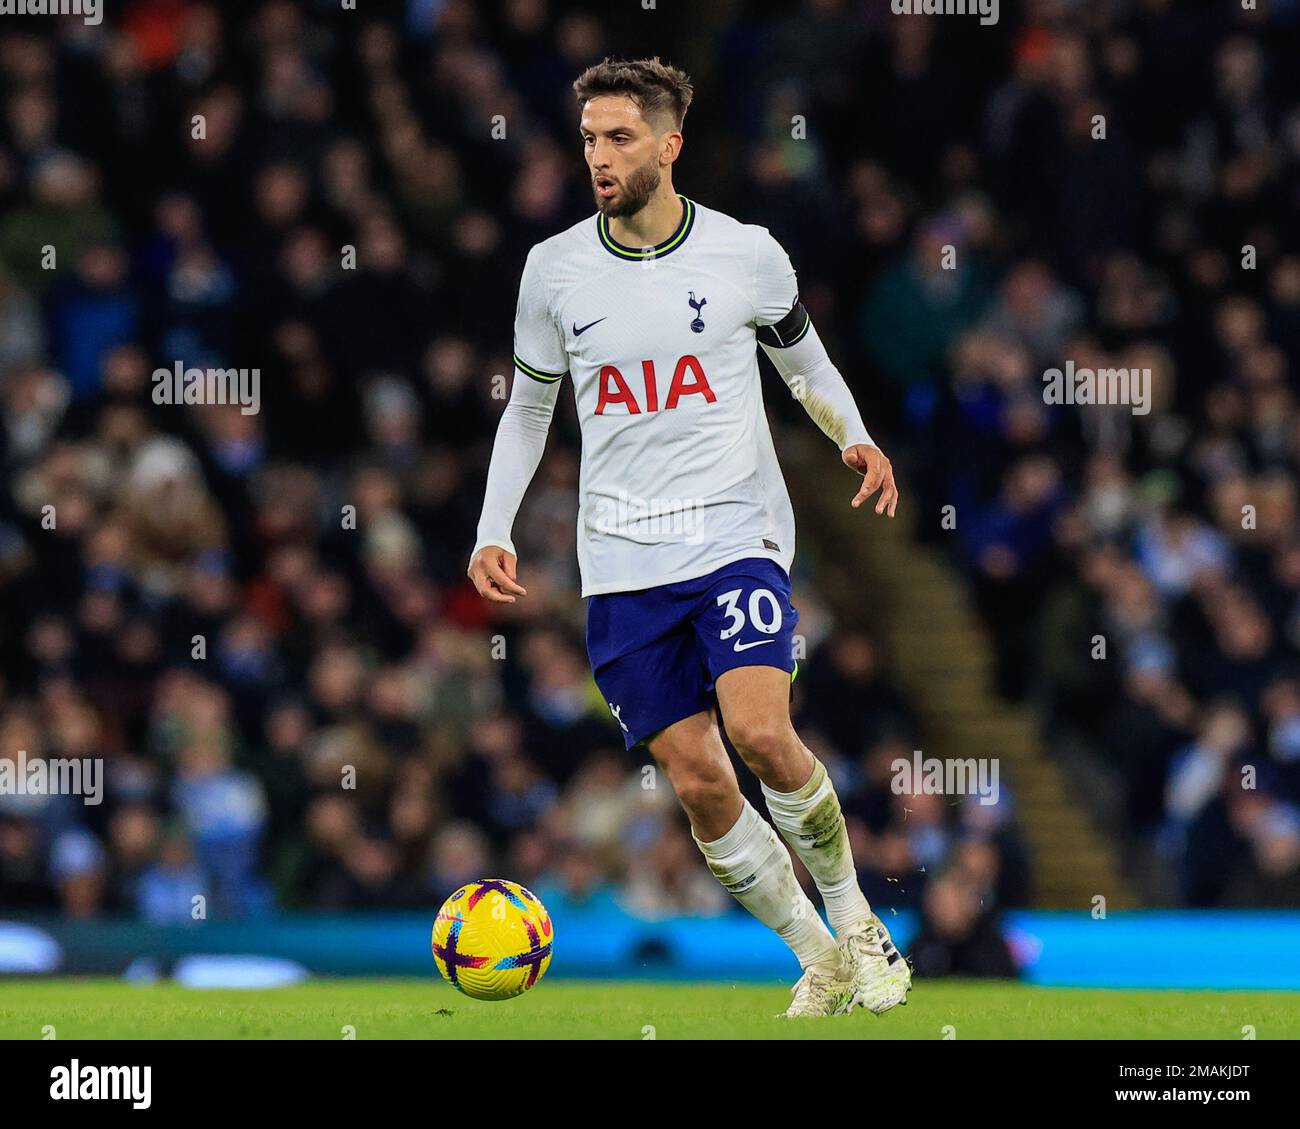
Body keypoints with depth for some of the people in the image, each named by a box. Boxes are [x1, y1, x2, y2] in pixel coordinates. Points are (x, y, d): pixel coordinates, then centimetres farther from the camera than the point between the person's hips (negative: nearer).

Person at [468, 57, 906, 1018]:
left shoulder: (746, 255, -1)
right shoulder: (555, 269, 3)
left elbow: (804, 360, 16)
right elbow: (528, 408, 16)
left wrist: (856, 438, -2)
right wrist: (495, 533, 7)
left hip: (737, 533, -2)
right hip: (622, 563, 2)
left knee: (760, 732, -22)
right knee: (696, 778, -4)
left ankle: (857, 922, 0)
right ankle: (818, 959, 12)